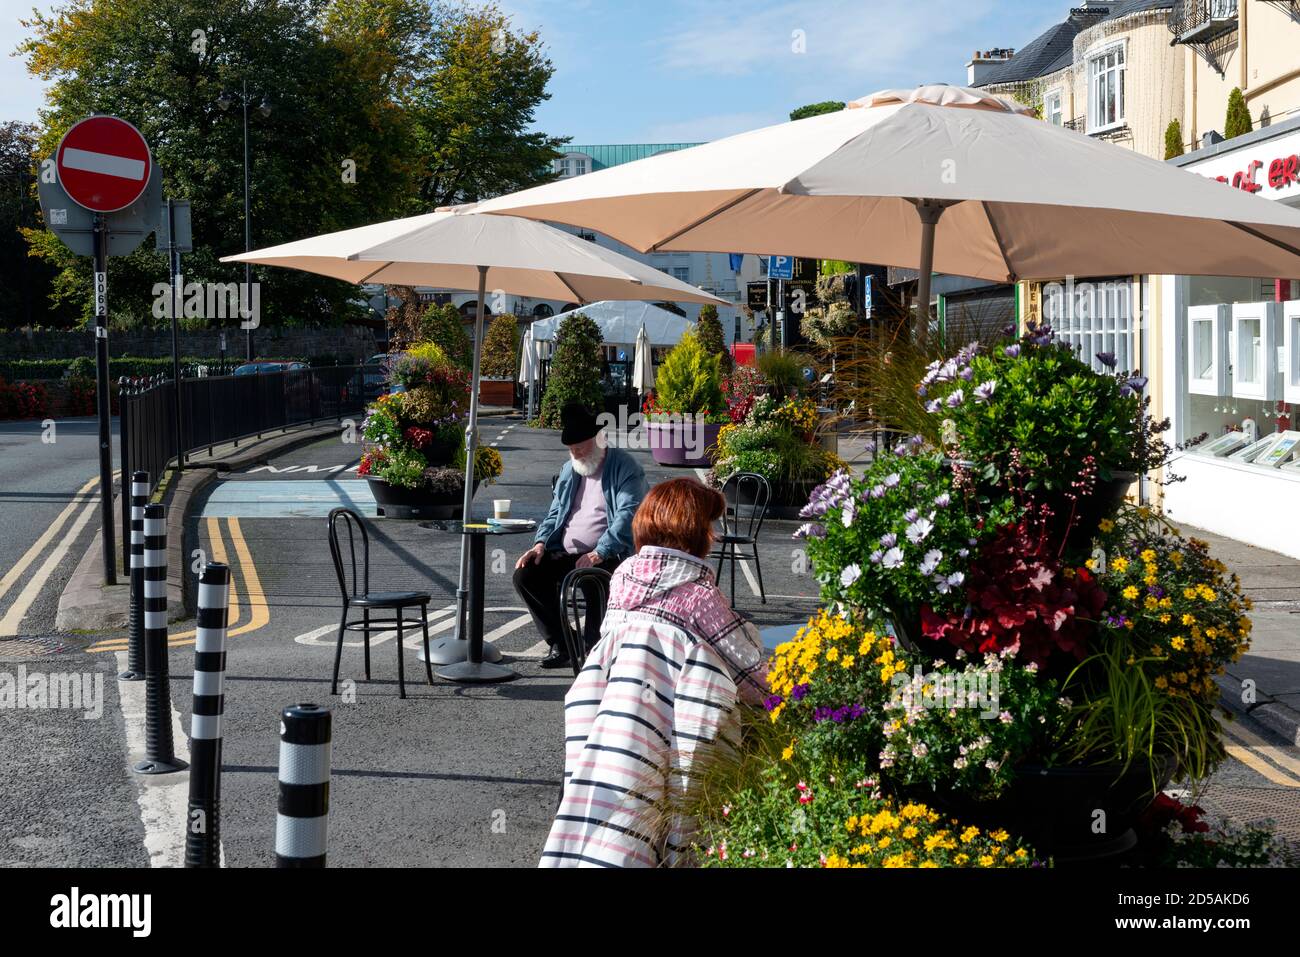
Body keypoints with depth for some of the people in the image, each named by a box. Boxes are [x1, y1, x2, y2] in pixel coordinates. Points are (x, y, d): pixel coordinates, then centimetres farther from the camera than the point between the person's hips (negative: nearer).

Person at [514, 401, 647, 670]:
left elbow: (629, 514, -15)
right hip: (566, 555, 7)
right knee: (525, 575, -14)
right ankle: (560, 643, -5)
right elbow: (555, 513, 23)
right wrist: (541, 543, 2)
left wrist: (599, 553, -25)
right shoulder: (569, 470, 19)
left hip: (609, 557, -7)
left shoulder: (624, 467, -3)